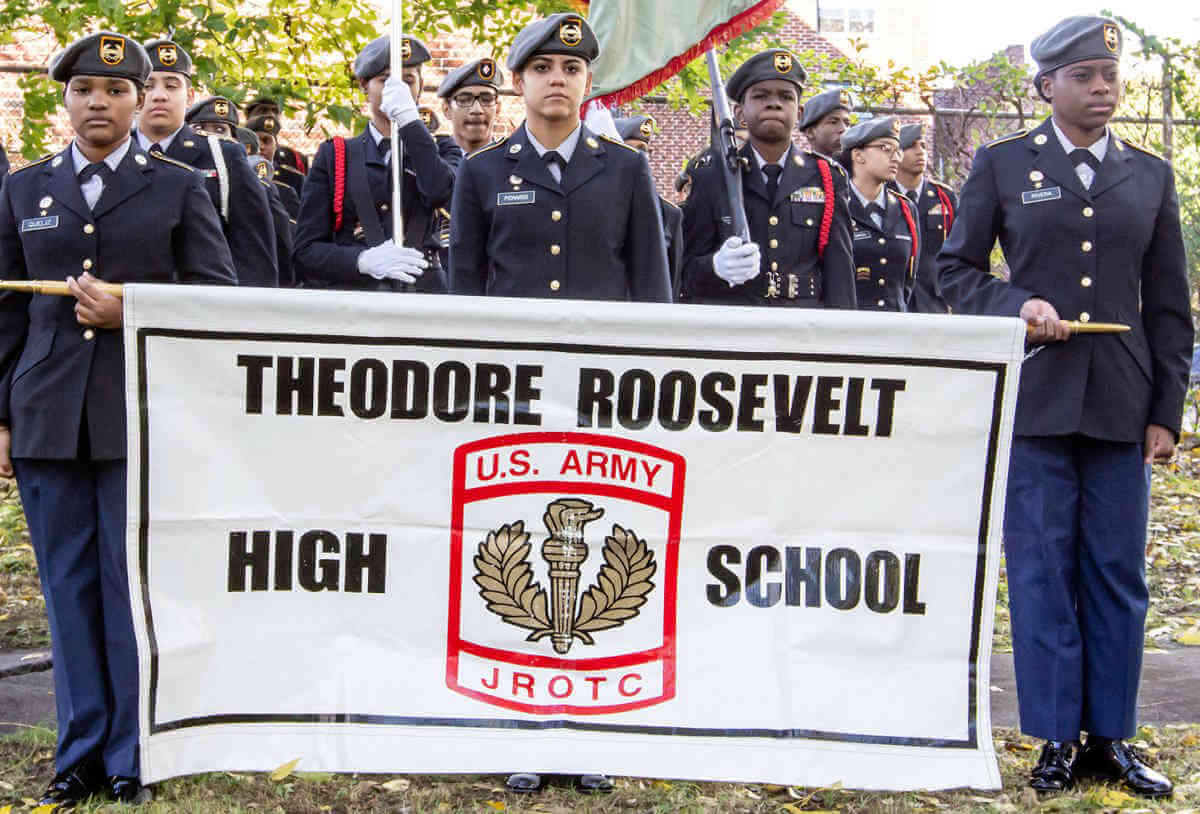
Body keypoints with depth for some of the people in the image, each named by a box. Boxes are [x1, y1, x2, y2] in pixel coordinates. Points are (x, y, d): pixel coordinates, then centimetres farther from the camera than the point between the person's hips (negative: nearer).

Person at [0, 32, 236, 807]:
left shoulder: (180, 186, 6)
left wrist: (134, 311, -12)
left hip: (144, 415, -2)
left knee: (135, 584, 1)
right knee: (70, 587, 7)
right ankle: (82, 751, 19)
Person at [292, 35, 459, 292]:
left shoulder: (437, 152, 13)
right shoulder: (333, 156, 10)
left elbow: (440, 192, -12)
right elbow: (305, 251, 3)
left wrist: (407, 117, -11)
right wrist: (364, 260, -15)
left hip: (423, 288, 1)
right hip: (350, 291, -1)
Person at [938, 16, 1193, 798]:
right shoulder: (1002, 164, 5)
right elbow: (955, 269, 6)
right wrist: (1015, 305, -13)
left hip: (1122, 405, 2)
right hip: (1034, 400, -2)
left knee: (1119, 575, 6)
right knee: (1043, 574, 2)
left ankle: (1112, 735, 19)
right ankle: (1059, 739, 13)